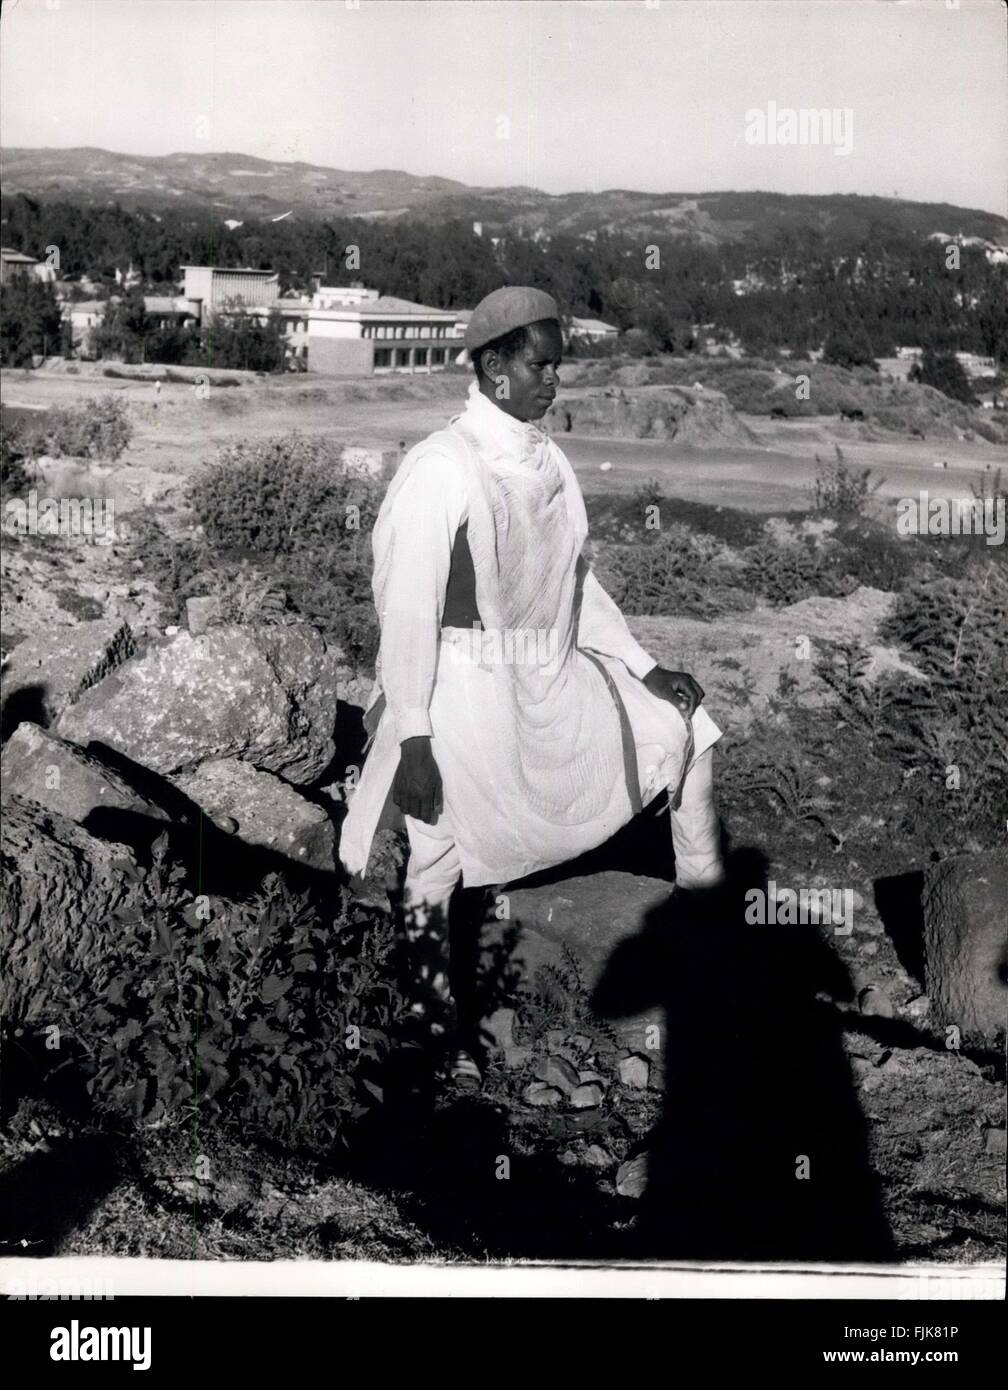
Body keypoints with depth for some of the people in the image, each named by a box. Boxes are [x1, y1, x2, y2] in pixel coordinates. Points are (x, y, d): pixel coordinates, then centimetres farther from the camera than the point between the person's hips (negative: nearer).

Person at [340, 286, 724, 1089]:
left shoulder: (546, 458, 1)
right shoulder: (442, 469, -20)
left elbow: (575, 578, 12)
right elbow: (408, 607, -19)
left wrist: (643, 667, 9)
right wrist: (413, 739, -20)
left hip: (553, 677, 7)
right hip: (467, 689, -7)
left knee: (682, 724, 11)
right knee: (440, 862, 7)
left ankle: (705, 892, 31)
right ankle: (441, 1030, 27)